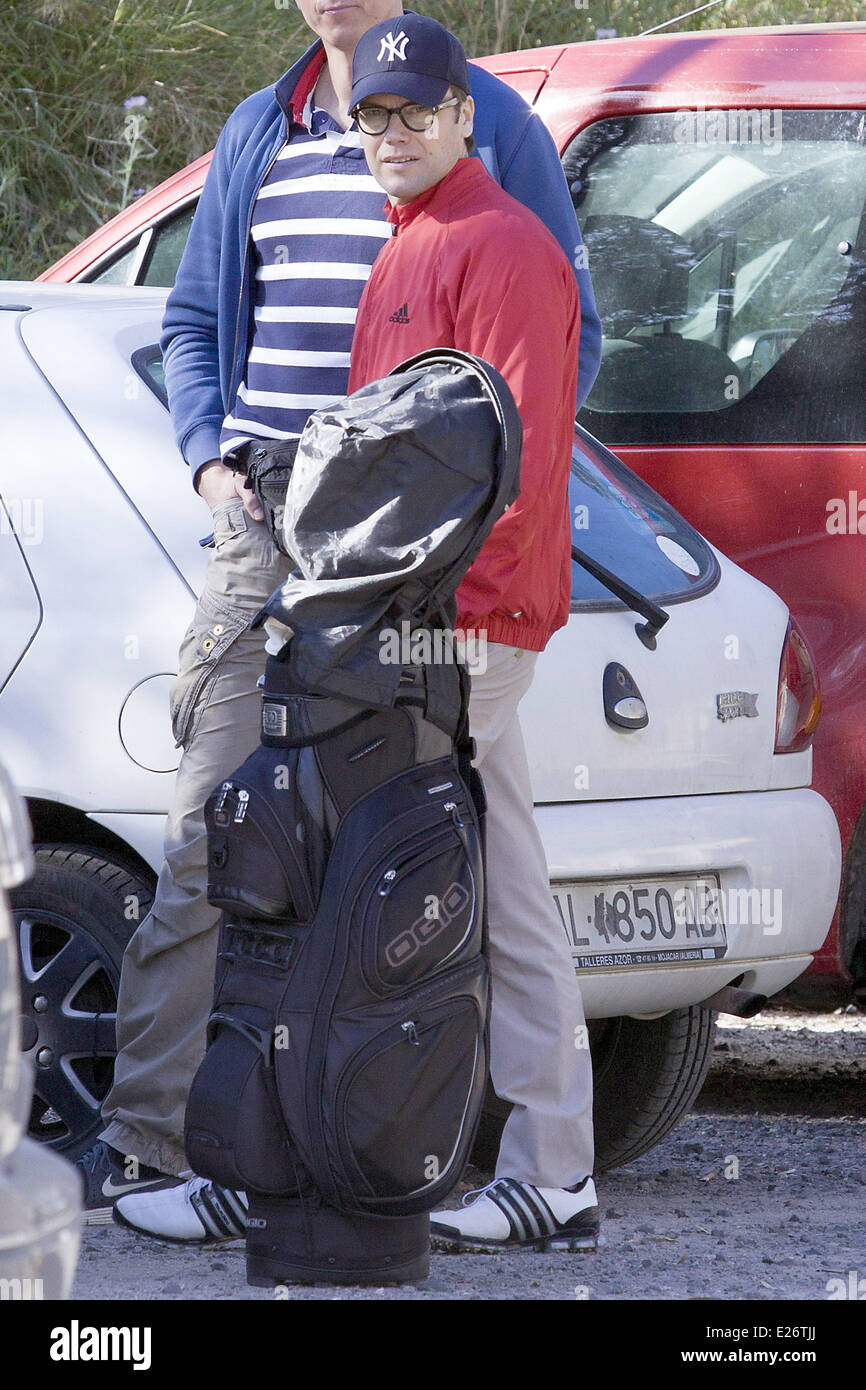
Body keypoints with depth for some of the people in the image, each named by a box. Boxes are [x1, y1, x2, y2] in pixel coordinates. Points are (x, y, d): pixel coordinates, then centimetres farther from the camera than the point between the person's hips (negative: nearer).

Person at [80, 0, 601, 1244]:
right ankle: (140, 1147, -7)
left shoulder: (493, 128, 4)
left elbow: (566, 331, 5)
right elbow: (193, 321, 24)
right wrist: (209, 458, 7)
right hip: (265, 533, 2)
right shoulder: (257, 134, 16)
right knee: (212, 838, -5)